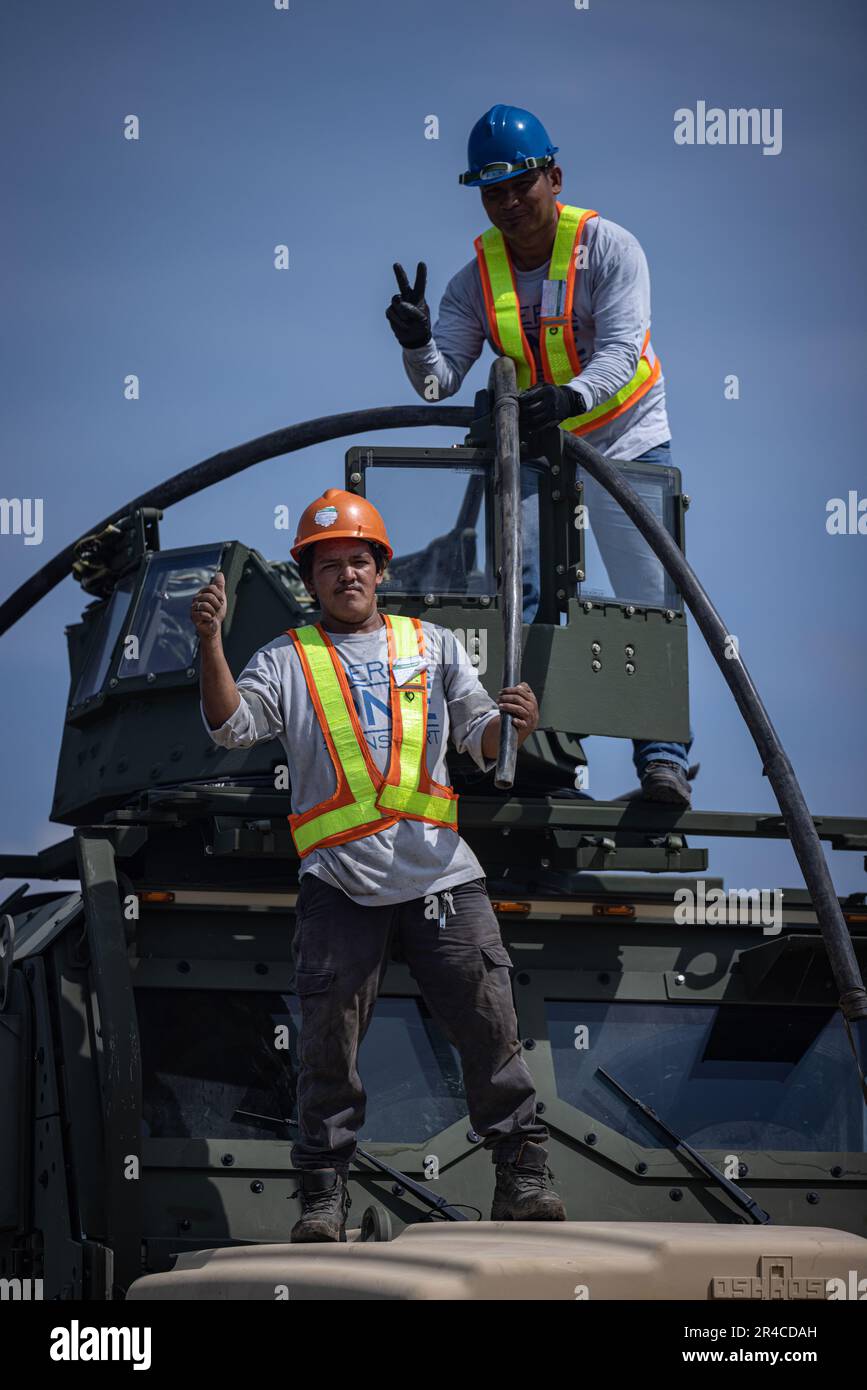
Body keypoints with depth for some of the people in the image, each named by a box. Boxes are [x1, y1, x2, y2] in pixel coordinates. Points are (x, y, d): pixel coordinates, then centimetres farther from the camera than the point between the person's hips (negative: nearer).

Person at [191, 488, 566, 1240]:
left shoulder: (432, 645, 17)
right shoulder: (289, 660, 12)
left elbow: (483, 741, 12)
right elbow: (232, 725, -4)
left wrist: (516, 724, -11)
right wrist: (211, 642, -18)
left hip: (438, 869, 1)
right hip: (339, 881, -1)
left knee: (489, 1023, -3)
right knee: (328, 1040, -1)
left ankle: (523, 1172, 5)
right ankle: (324, 1191, 6)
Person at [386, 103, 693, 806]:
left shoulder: (610, 248, -15)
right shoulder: (477, 279, -4)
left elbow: (619, 352, -27)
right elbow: (440, 380, -11)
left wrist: (568, 396, -47)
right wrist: (417, 342, -34)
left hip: (627, 440, -3)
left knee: (649, 603, -6)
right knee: (521, 599, -4)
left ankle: (663, 753, -3)